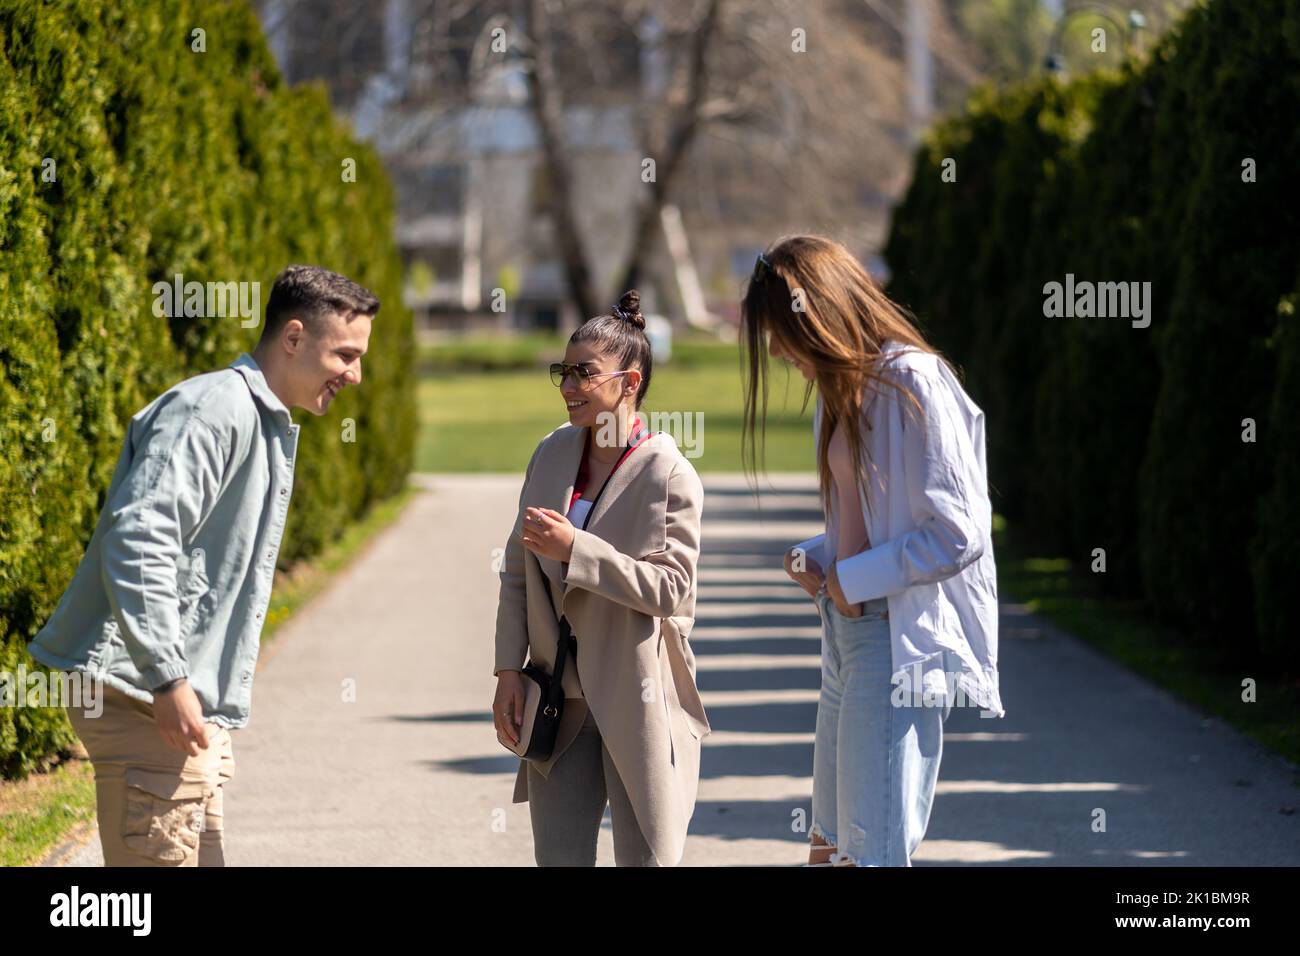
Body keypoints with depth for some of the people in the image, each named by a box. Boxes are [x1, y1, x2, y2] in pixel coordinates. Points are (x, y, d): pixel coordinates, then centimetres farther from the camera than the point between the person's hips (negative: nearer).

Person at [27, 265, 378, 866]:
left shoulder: (270, 428, 21)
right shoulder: (214, 409, -12)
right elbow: (138, 539, -23)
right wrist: (168, 678, -27)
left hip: (188, 703, 10)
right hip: (144, 699, -10)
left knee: (202, 855, 10)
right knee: (161, 859, -13)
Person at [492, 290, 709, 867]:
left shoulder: (670, 477, -12)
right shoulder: (552, 453, 5)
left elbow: (670, 587, -19)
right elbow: (518, 571, 10)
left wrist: (575, 548, -24)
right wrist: (509, 672, 4)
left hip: (639, 700, -5)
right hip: (560, 695, 5)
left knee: (646, 858, 2)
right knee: (557, 857, 8)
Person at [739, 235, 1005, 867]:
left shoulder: (911, 383, -15)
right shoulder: (843, 389, 15)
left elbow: (959, 533, -20)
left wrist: (853, 579, -13)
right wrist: (815, 559, 4)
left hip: (899, 641, -10)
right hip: (849, 630, 10)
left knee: (873, 850, -10)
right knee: (829, 843, 12)